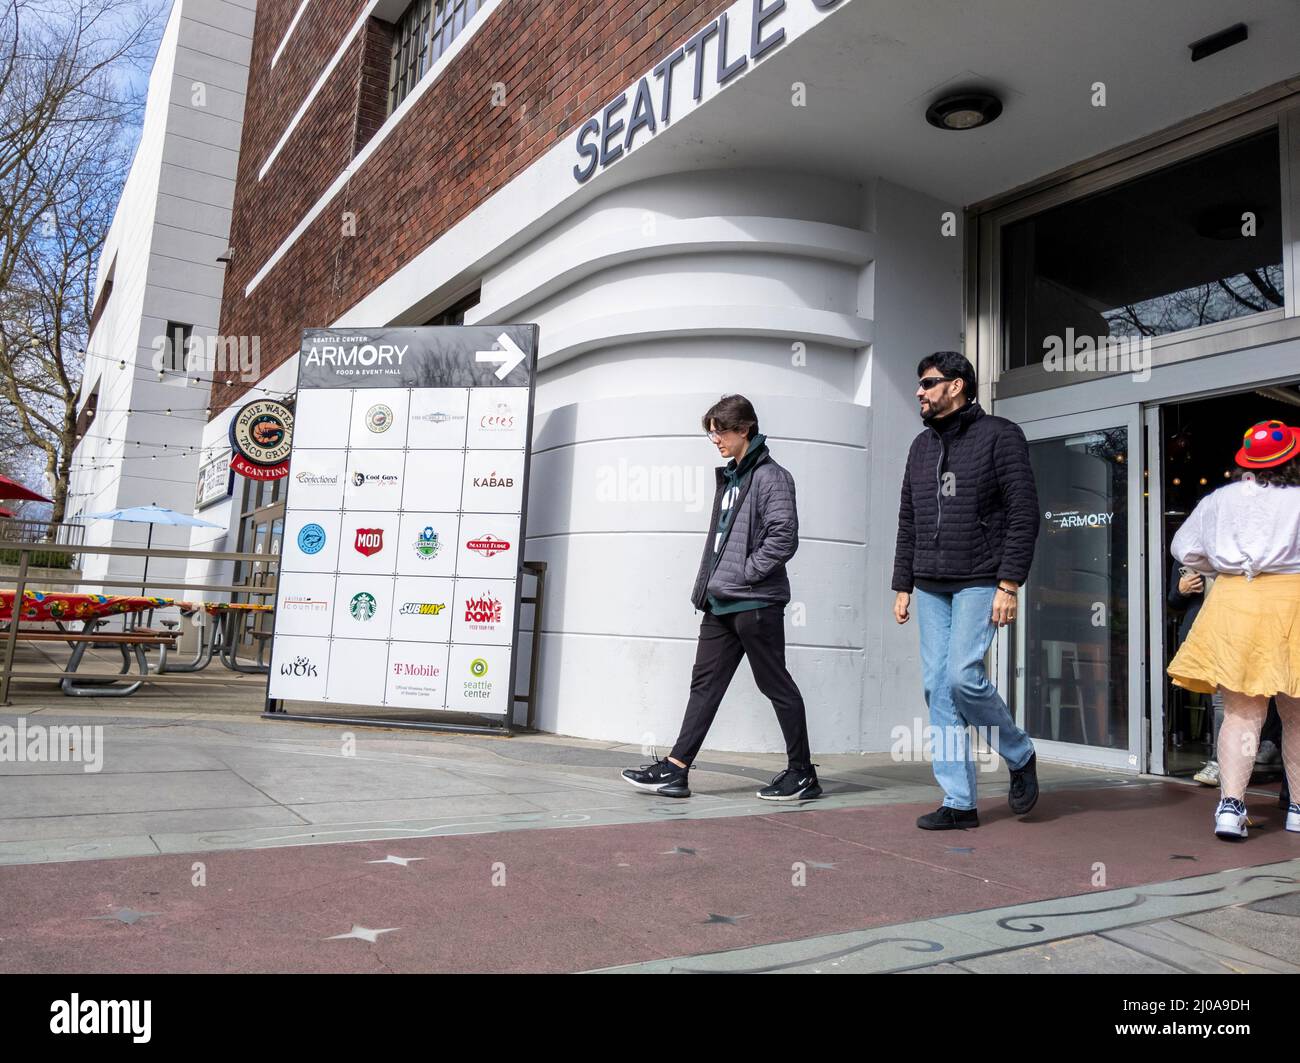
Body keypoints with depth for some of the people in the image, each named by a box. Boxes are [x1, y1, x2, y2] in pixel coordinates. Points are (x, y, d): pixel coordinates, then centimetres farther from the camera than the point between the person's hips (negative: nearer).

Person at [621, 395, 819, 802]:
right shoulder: (729, 478, 18)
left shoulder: (771, 476, -9)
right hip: (720, 604, 9)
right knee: (705, 683, 7)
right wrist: (706, 585, 14)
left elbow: (784, 537, -19)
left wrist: (745, 573, -15)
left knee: (776, 685, 2)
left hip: (755, 603, -9)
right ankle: (675, 768, 10)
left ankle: (802, 773, 15)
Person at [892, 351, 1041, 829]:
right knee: (938, 688, 1)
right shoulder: (921, 446, 17)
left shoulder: (999, 435, -2)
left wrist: (1009, 584, -15)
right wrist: (902, 586, 13)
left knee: (963, 676, -17)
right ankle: (959, 803, 9)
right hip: (929, 587, 6)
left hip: (979, 584, -6)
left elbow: (1024, 513, -8)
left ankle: (1020, 755, 12)